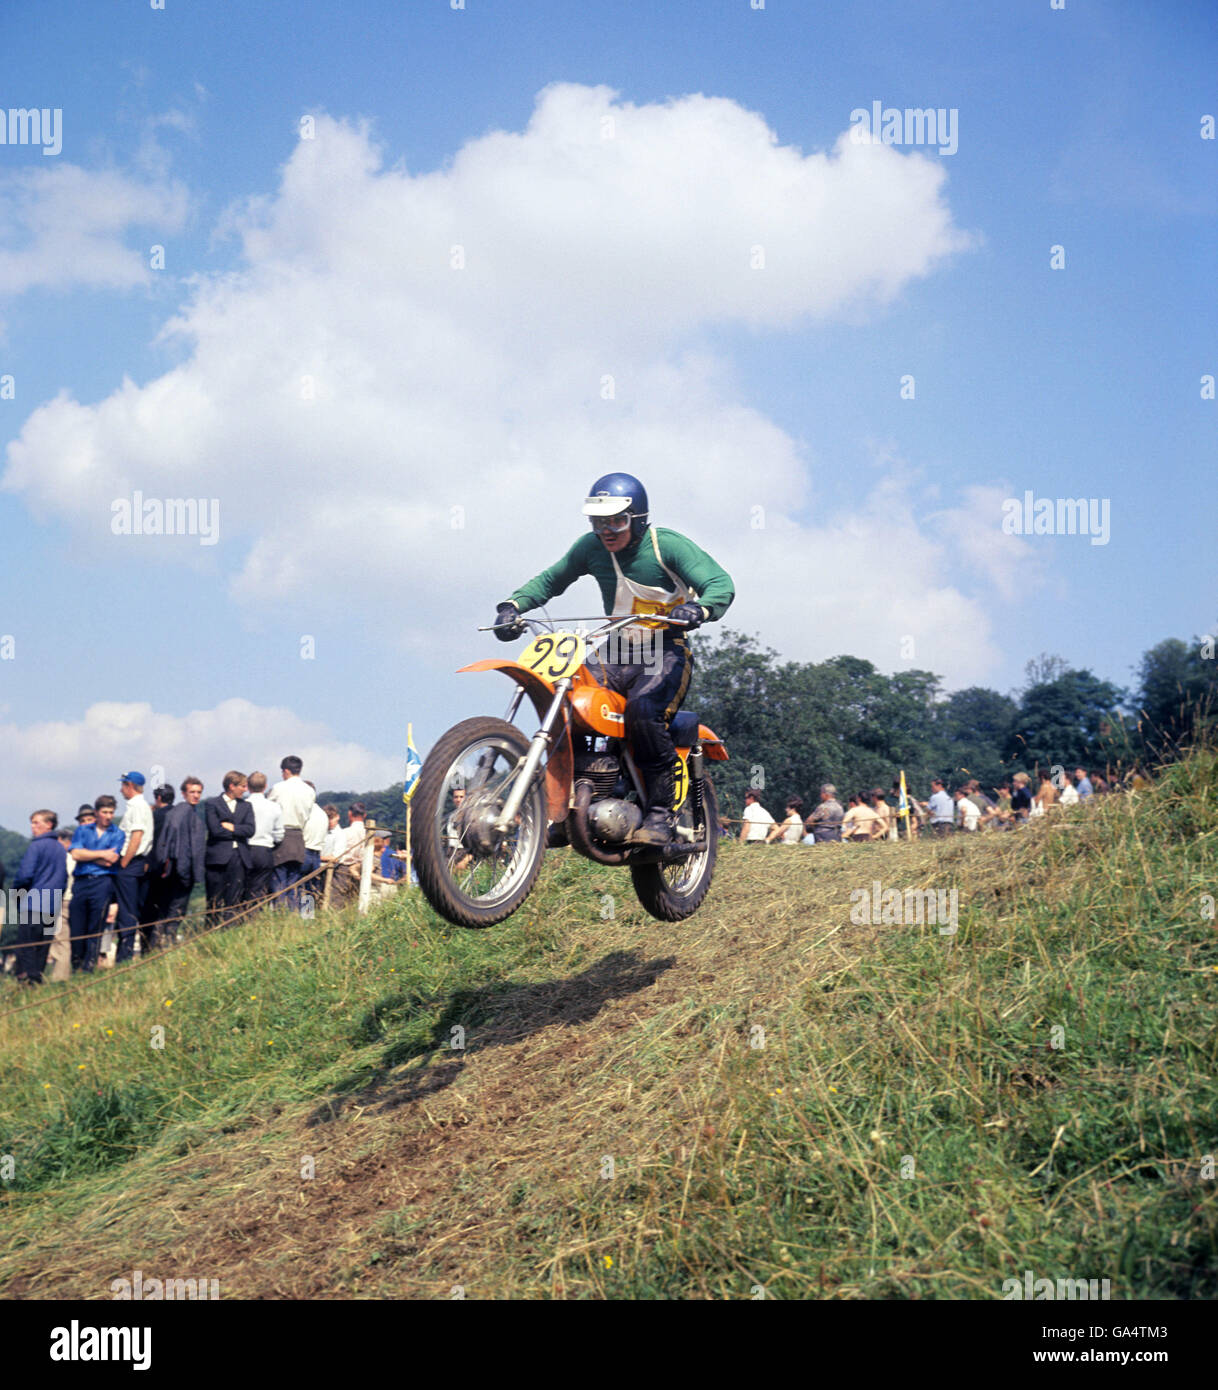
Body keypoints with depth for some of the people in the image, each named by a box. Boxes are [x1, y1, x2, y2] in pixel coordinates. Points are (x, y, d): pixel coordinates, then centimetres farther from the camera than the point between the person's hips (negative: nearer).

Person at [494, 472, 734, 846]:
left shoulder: (667, 545, -9)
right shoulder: (590, 548, 5)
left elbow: (721, 583, -18)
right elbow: (551, 579, 17)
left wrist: (698, 609, -42)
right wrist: (513, 604, -2)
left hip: (666, 654, -5)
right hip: (614, 657, 5)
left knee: (644, 709, -35)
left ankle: (660, 812, -26)